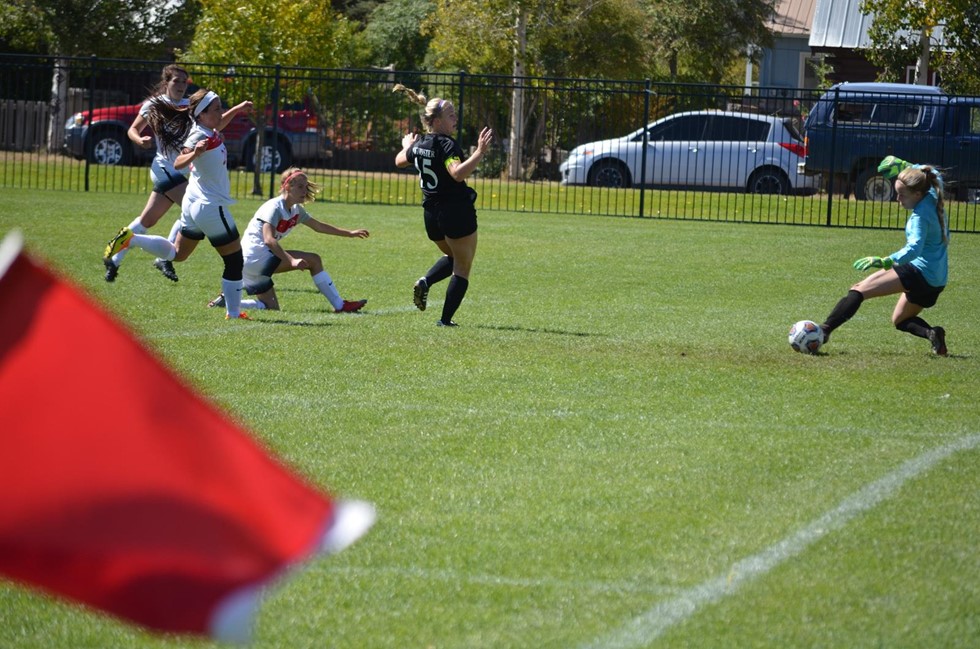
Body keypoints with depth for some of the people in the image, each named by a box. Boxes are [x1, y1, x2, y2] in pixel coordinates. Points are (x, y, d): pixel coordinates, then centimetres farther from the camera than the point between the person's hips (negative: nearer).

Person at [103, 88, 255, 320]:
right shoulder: (199, 135, -22)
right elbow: (178, 163, -37)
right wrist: (195, 154, -55)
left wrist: (238, 108, 23)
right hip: (211, 207, -10)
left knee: (177, 254, 24)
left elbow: (218, 124, 31)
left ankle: (130, 239, 10)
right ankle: (233, 313, 10)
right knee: (235, 262, 3)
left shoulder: (208, 130, 5)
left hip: (193, 204, 10)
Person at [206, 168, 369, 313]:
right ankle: (340, 306, -10)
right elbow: (269, 240, -27)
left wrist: (349, 233, 27)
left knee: (271, 307, 15)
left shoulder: (296, 210, 14)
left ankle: (226, 301, 5)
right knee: (313, 260, -12)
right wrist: (292, 260, -36)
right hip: (255, 257, -10)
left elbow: (318, 226, 27)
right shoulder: (274, 207, -15)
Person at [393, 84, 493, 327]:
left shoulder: (419, 144, 5)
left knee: (452, 257, 30)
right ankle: (446, 319, 1)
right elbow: (458, 173, -36)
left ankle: (426, 281, 3)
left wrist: (406, 146, 45)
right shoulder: (446, 145, -19)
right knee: (462, 268, 5)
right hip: (457, 213, -8)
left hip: (431, 214, 8)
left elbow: (400, 161, 26)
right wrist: (480, 153, -38)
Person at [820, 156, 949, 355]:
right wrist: (906, 166, 22)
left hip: (919, 271, -10)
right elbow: (934, 175, 27)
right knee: (900, 320, 25)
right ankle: (932, 332, -4)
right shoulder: (933, 196, 3)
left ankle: (824, 330, -26)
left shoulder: (920, 216, -21)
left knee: (859, 290, -15)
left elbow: (914, 248, -36)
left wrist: (885, 262, -48)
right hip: (936, 279, 10)